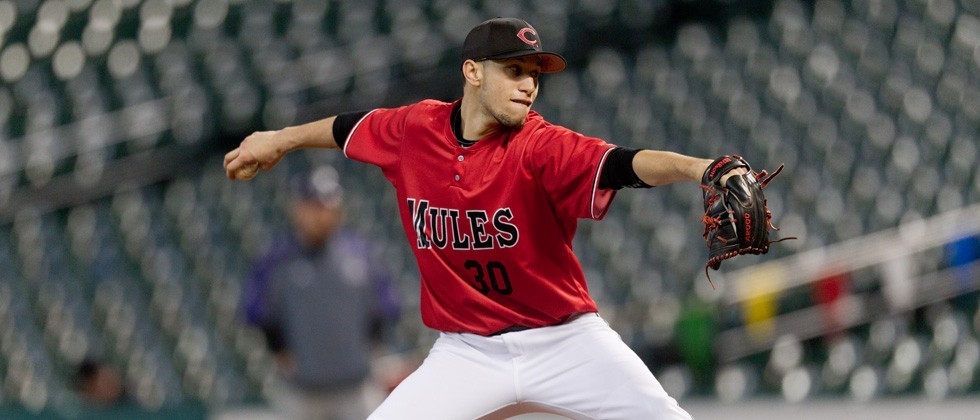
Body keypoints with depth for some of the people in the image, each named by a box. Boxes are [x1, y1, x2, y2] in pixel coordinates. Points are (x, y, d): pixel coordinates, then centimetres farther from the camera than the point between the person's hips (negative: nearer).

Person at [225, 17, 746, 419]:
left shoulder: (539, 146, -17)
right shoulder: (415, 129, -4)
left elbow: (624, 164, -35)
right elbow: (354, 127, 18)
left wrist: (697, 167, -53)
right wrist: (281, 139, 33)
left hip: (564, 343, -3)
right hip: (468, 354, 3)